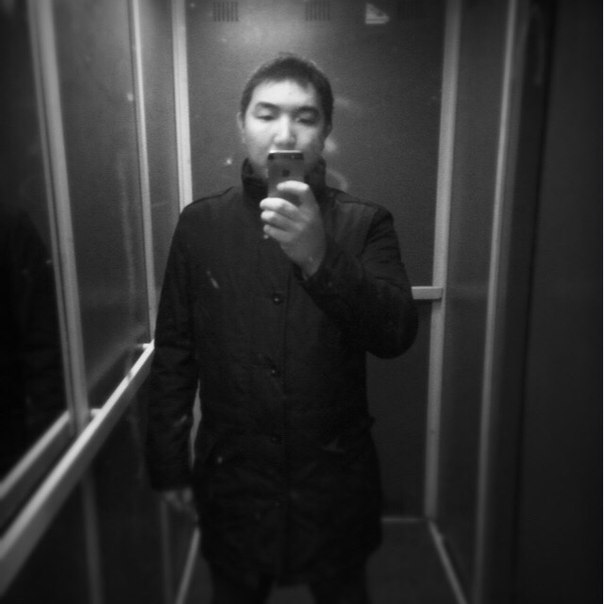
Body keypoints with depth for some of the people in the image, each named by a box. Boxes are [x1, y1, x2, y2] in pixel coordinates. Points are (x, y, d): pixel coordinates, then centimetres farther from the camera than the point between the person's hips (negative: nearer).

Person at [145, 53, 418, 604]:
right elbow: (174, 351, 0)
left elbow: (397, 335, -18)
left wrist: (320, 257, -32)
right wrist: (168, 462, 1)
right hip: (231, 473, 1)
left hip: (336, 475, 0)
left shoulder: (364, 223, -7)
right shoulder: (200, 223, -3)